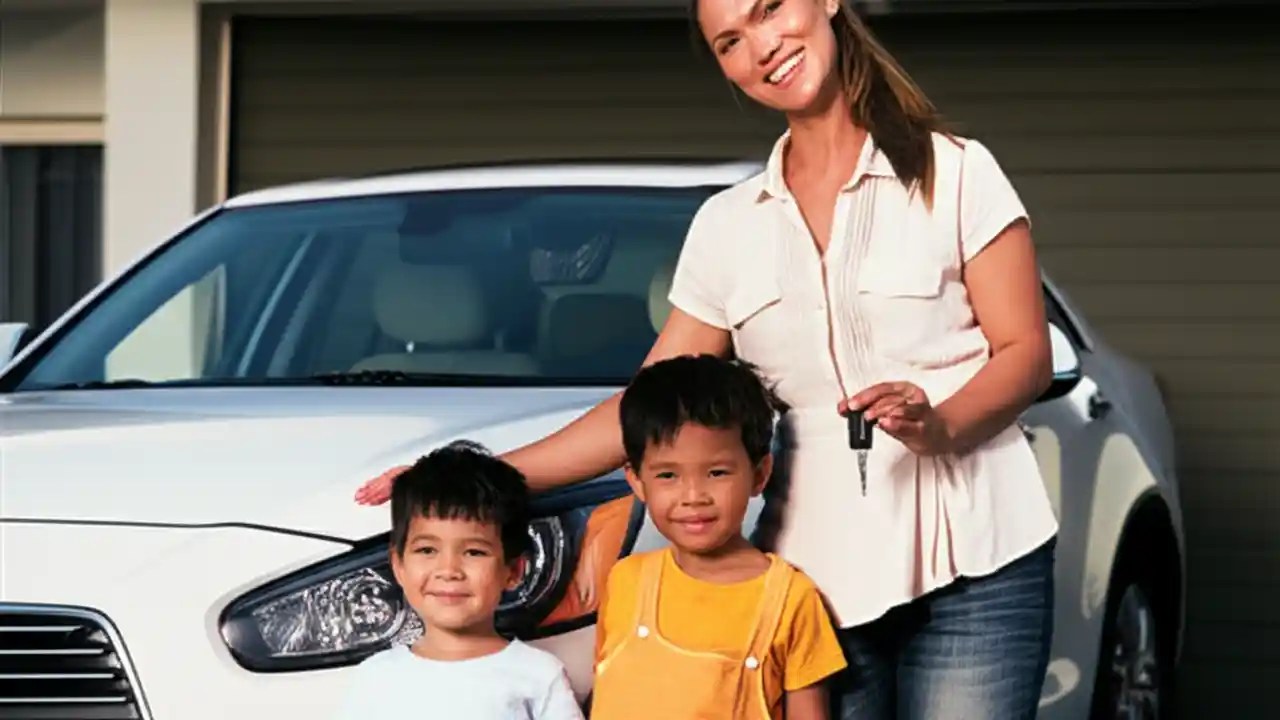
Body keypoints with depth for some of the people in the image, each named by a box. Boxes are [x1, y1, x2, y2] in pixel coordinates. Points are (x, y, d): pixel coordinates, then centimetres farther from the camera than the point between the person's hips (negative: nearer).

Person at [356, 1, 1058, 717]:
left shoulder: (955, 172, 4)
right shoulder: (728, 224, 14)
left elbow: (1025, 353, 0)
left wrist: (939, 424, -21)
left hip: (972, 568, -3)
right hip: (821, 572, 3)